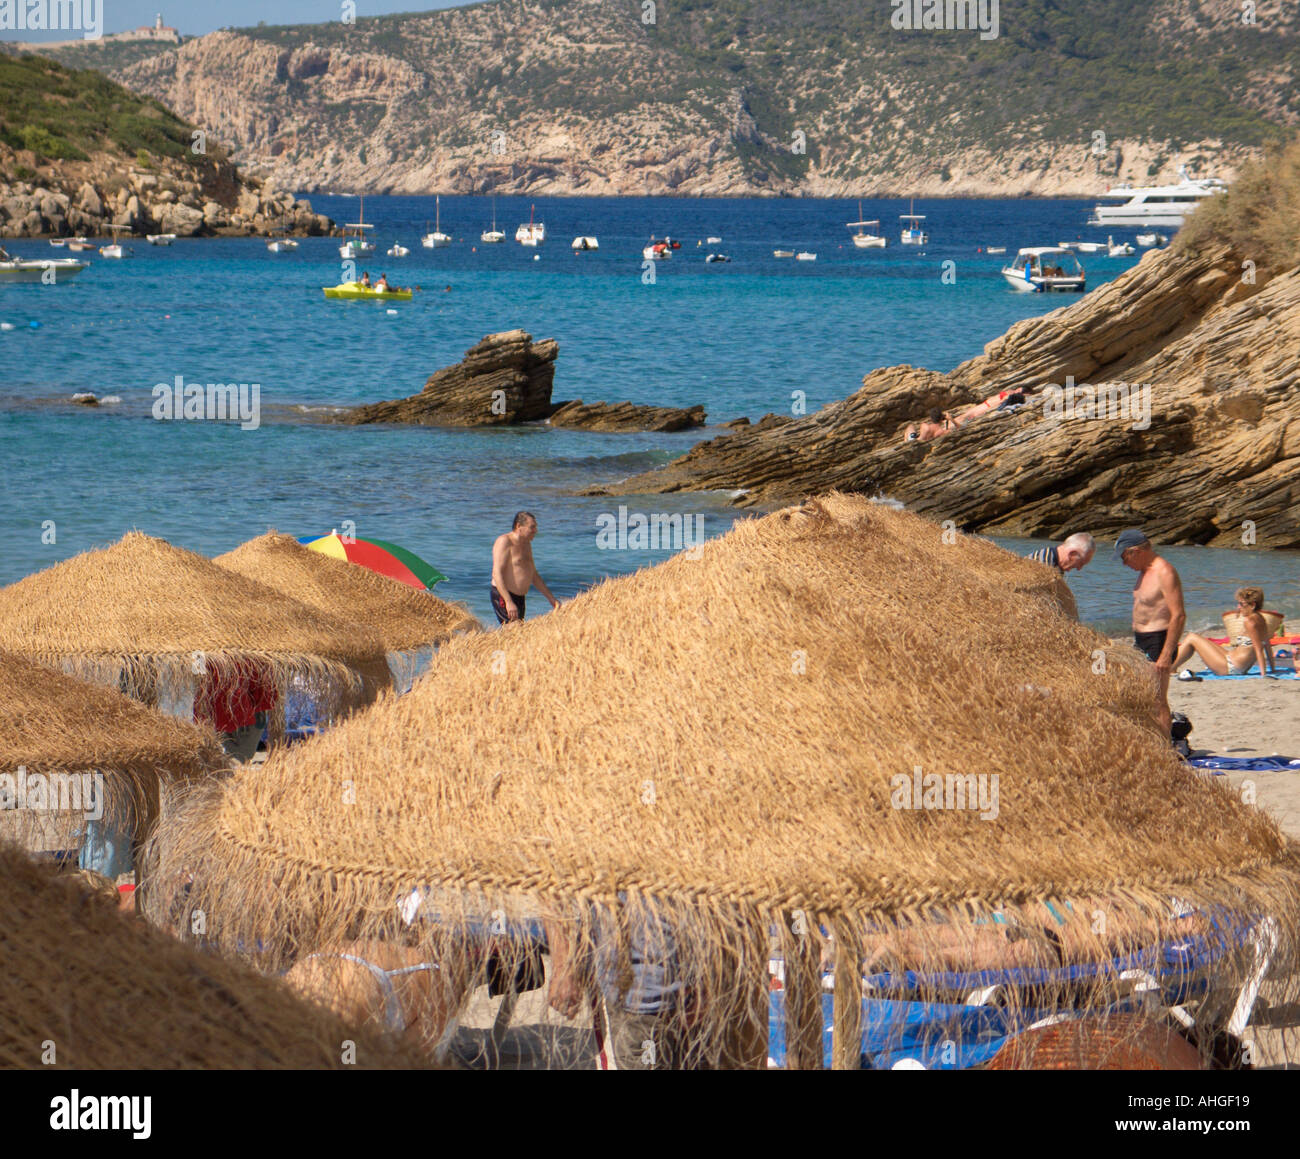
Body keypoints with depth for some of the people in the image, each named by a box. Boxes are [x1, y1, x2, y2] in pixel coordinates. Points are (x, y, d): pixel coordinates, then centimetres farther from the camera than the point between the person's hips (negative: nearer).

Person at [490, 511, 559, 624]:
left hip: (520, 598, 9)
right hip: (503, 597, -9)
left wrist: (551, 598, 20)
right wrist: (508, 602, -29)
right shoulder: (504, 542, -11)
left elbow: (534, 576, 25)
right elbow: (497, 574, -20)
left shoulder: (526, 544, 17)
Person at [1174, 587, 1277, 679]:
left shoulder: (1251, 621, -19)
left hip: (1232, 667, -10)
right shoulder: (1260, 619, 9)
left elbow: (1258, 648, -22)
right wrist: (1272, 668, 22)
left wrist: (1263, 673, -23)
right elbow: (1267, 645, 15)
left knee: (1192, 638, -3)